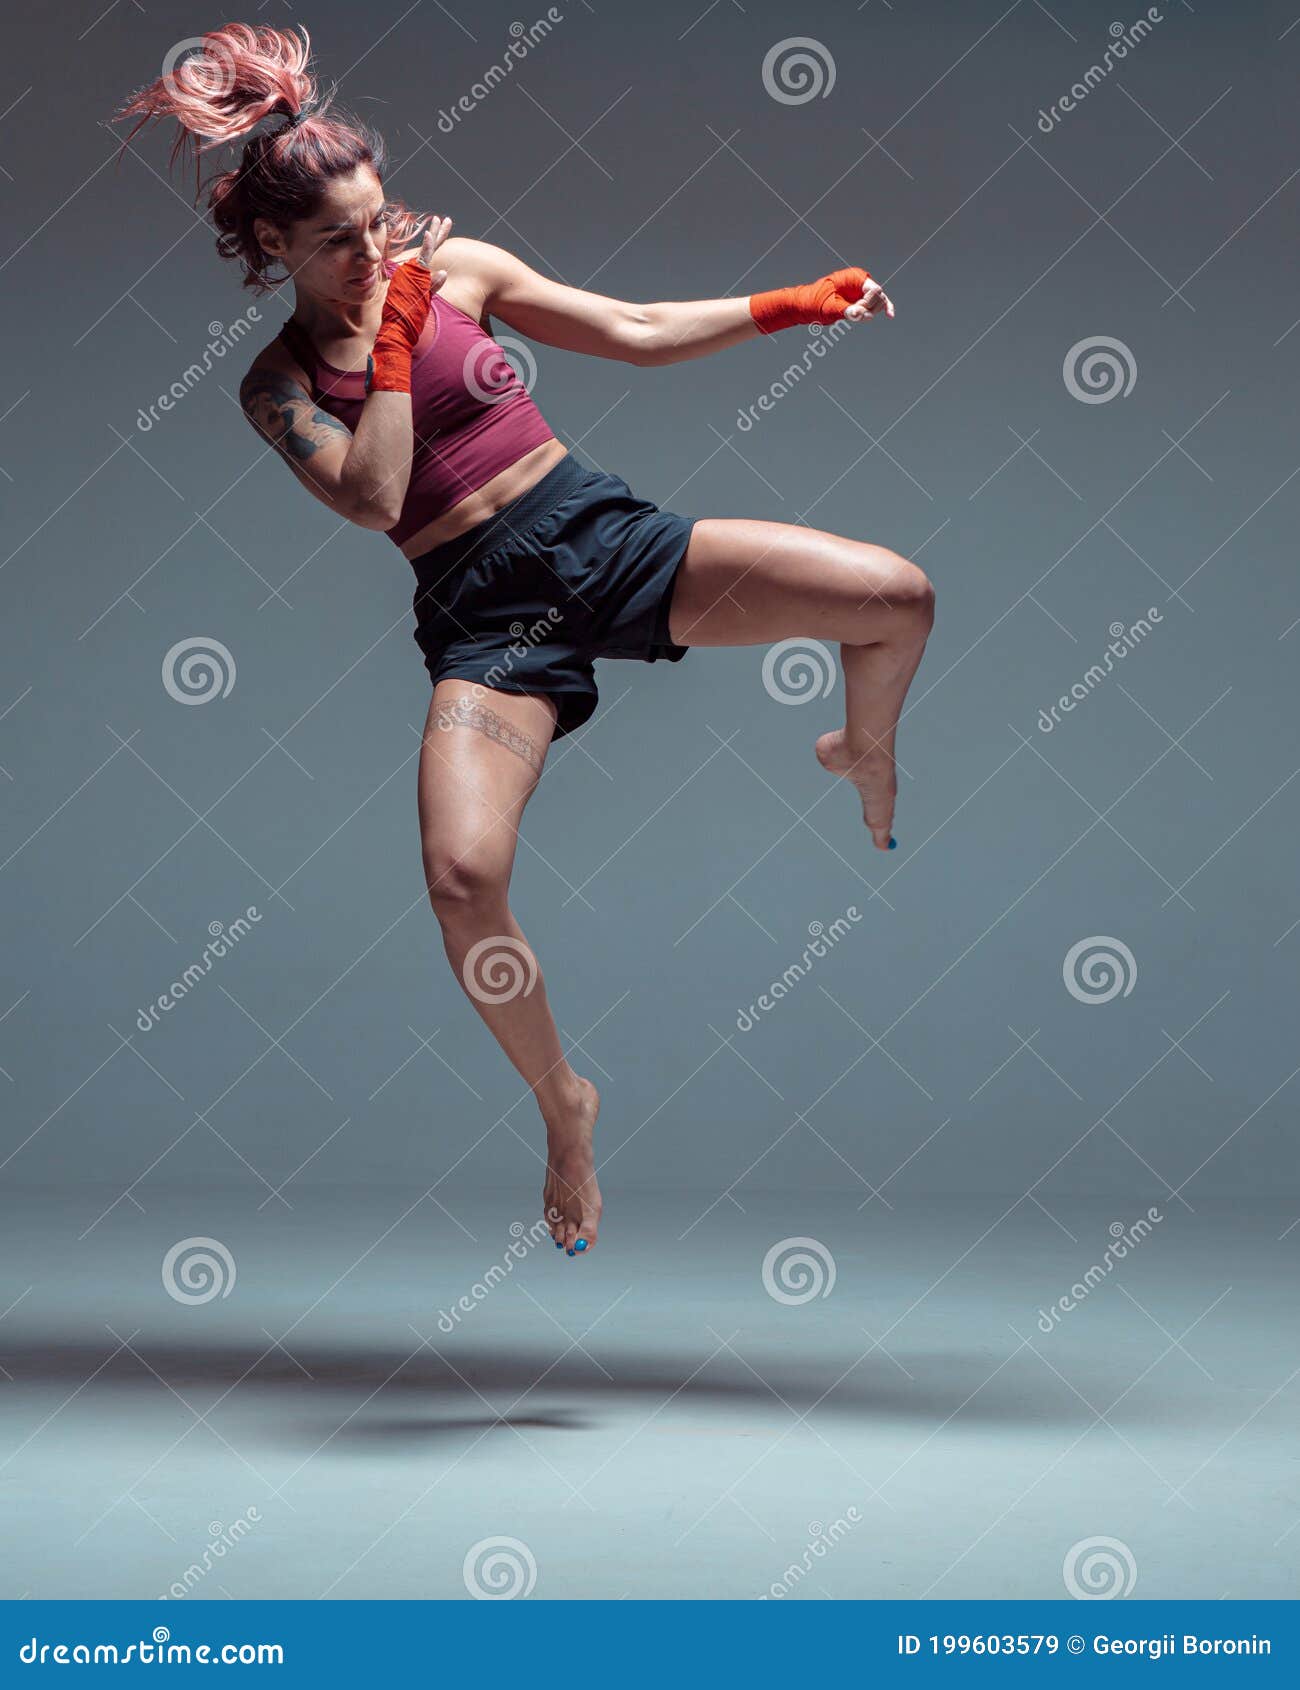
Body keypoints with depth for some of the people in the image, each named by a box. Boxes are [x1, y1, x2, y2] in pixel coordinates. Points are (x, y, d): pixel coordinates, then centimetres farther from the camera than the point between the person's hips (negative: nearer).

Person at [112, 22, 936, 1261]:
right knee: (461, 874, -31)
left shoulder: (456, 267, 9)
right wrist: (387, 340, -8)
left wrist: (793, 305, 1)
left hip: (601, 534, 3)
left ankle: (863, 754, 25)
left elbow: (638, 335, 10)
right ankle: (560, 1101, -2)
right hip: (481, 613, -2)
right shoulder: (276, 385, 5)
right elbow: (371, 499, -11)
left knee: (897, 597, -14)